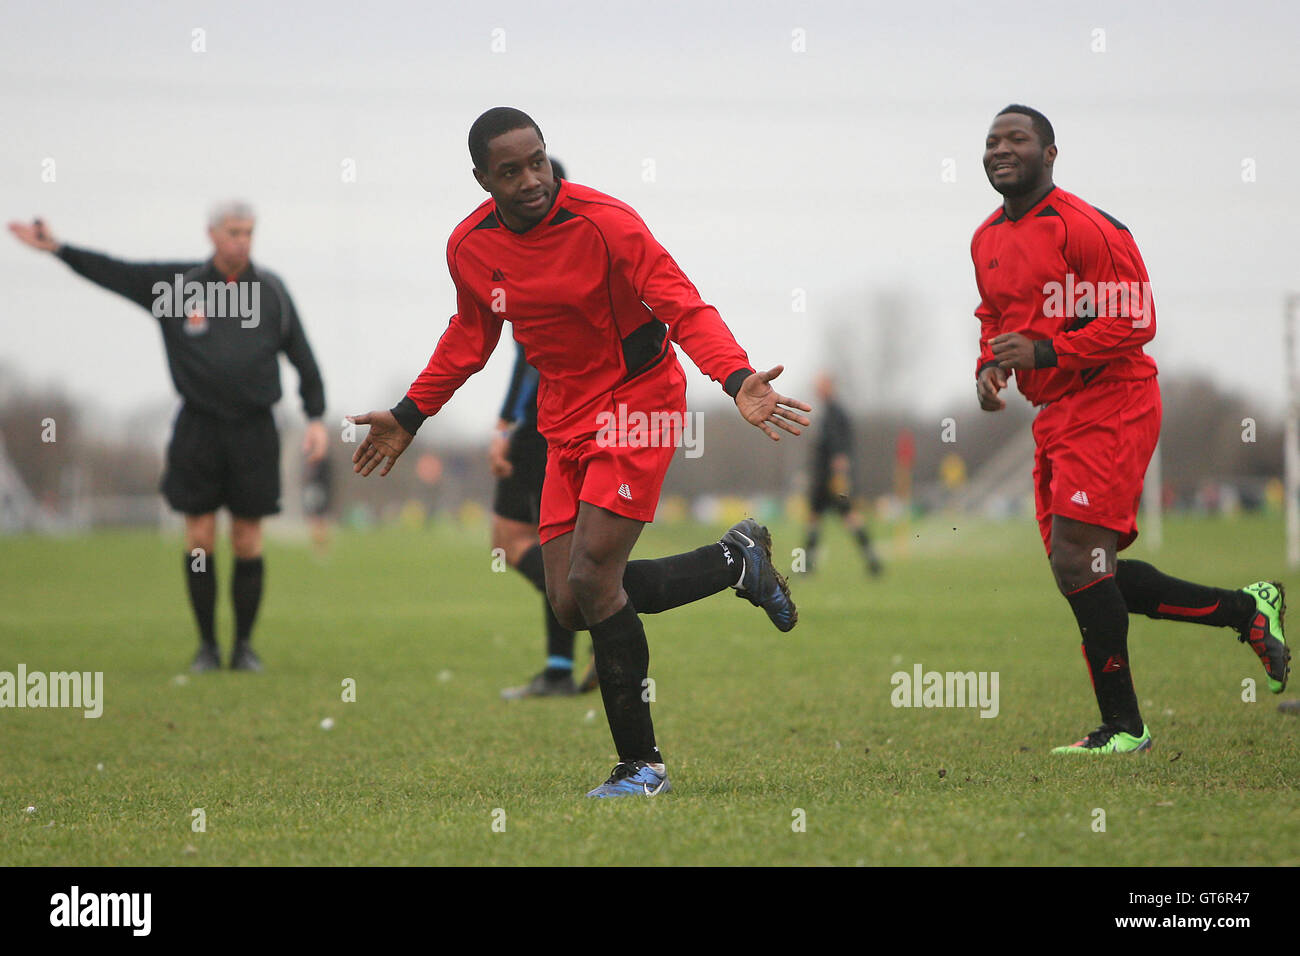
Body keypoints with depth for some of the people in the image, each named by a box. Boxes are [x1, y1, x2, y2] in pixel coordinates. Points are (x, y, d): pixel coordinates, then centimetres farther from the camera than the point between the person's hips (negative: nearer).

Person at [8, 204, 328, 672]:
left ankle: (244, 646, 11)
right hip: (198, 428, 0)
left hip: (254, 432, 0)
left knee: (248, 541, 0)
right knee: (199, 538, -2)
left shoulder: (271, 290, 4)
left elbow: (302, 356, 8)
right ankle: (206, 646, 8)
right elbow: (114, 273, 4)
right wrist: (57, 248, -5)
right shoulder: (177, 285, 2)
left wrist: (316, 418, 1)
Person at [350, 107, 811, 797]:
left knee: (591, 581, -18)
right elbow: (470, 335, 18)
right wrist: (409, 416, 20)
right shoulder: (469, 248, -1)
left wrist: (736, 379, -38)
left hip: (637, 402, -6)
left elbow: (682, 307, -22)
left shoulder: (603, 222, -19)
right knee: (572, 605, 0)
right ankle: (739, 561, 19)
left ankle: (640, 764, -3)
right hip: (566, 423, 6)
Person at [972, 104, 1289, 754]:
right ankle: (1247, 610, 23)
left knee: (1075, 561, -16)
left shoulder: (1084, 228, -15)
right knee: (1086, 571, 9)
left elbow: (1134, 321, -18)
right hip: (1055, 418, 10)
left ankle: (1122, 728, -4)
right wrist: (990, 367, 7)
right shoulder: (986, 239, 13)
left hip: (1109, 408, -10)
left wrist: (1041, 352, -23)